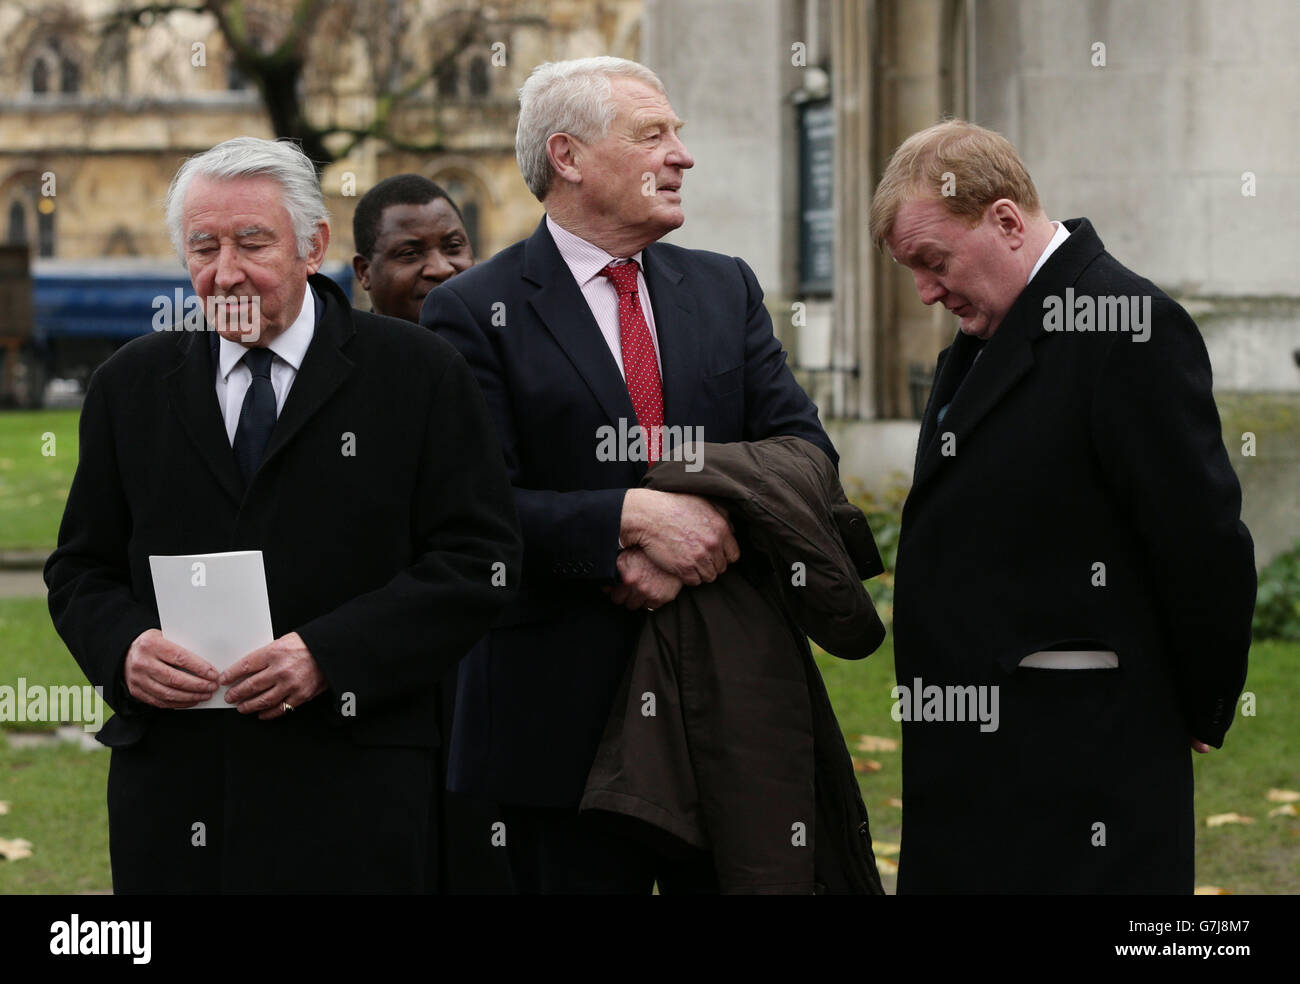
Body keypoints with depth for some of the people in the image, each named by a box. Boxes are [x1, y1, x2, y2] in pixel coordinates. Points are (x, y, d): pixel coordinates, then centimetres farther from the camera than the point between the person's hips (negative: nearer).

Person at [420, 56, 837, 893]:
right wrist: (632, 515, -24)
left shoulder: (727, 289, 12)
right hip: (565, 713, -4)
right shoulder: (476, 313, -4)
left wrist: (695, 535, -14)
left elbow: (805, 447, 3)